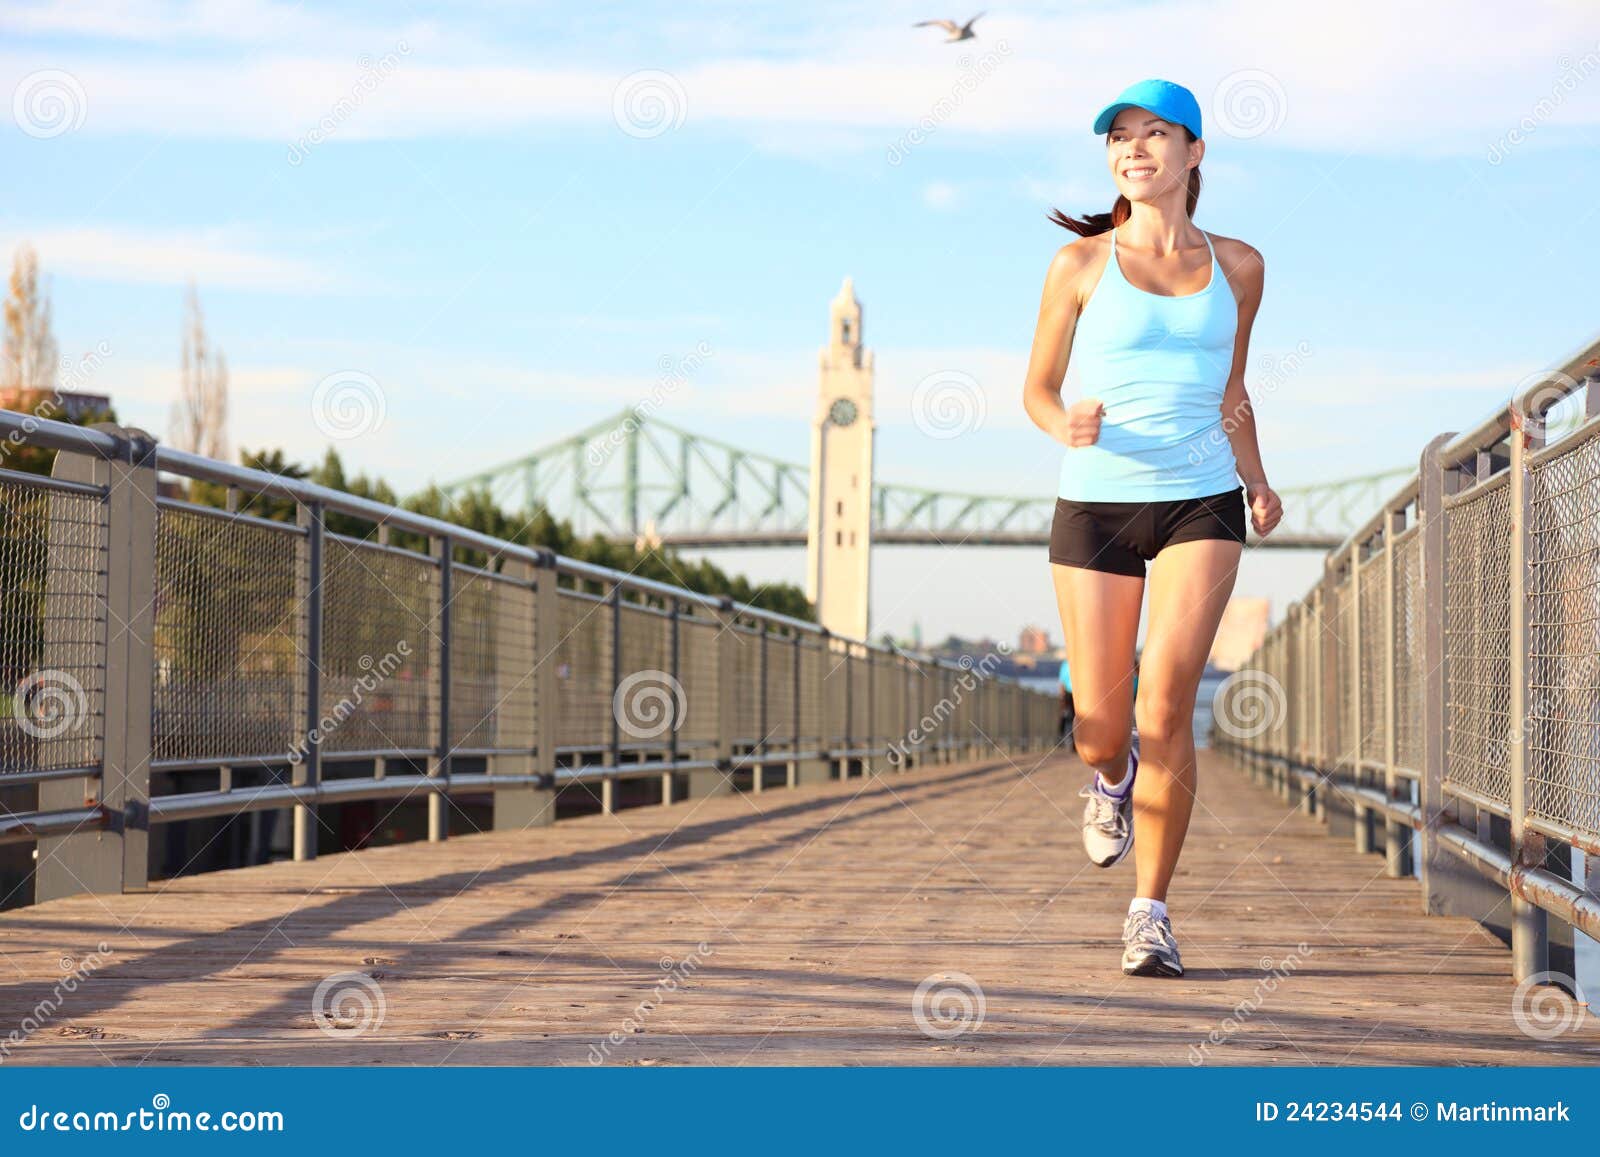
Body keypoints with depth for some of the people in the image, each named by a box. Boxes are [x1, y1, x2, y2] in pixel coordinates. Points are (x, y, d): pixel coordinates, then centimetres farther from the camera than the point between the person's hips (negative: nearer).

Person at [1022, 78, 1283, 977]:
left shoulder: (1236, 265, 7)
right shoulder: (1082, 263, 0)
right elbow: (1037, 390, 5)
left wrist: (1257, 482, 8)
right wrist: (1066, 425, -16)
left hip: (1200, 504, 1)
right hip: (1096, 501, 0)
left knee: (1167, 705, -17)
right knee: (1101, 730, 0)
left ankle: (1151, 914, -5)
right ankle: (1113, 779, 39)